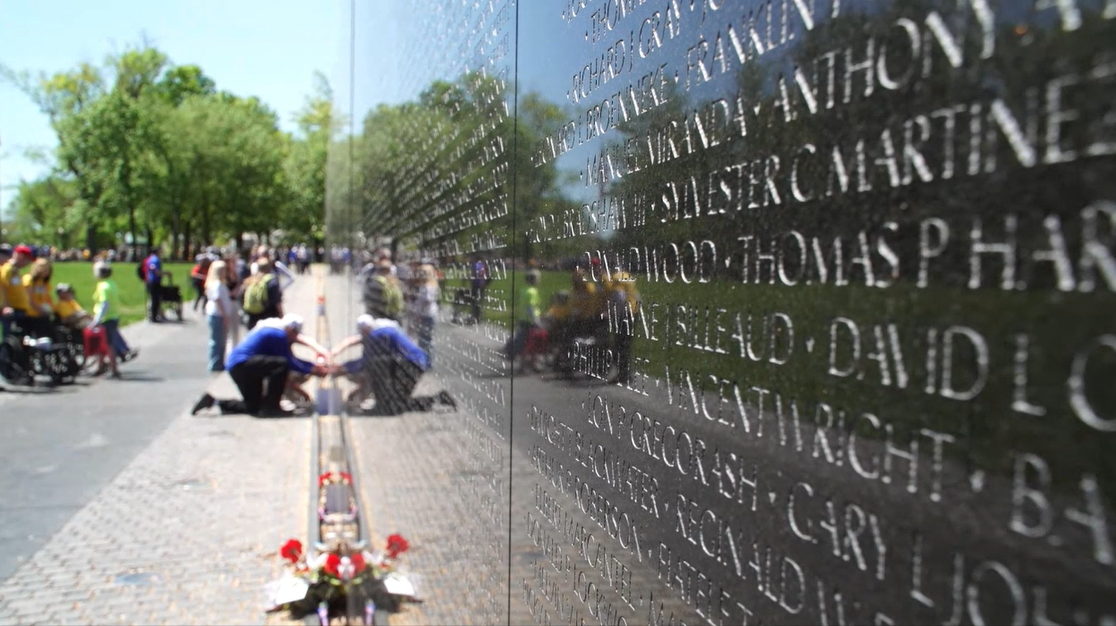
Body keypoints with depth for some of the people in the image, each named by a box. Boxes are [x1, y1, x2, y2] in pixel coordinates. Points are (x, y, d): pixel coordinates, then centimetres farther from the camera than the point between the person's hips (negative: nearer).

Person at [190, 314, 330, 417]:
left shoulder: (272, 331, 17)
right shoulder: (278, 334, -14)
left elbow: (291, 359, 19)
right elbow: (289, 362, -13)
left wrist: (314, 366, 14)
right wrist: (311, 370, -6)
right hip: (242, 363, -11)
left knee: (254, 407, 18)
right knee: (281, 364, -27)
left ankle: (214, 402, 21)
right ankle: (270, 408, -19)